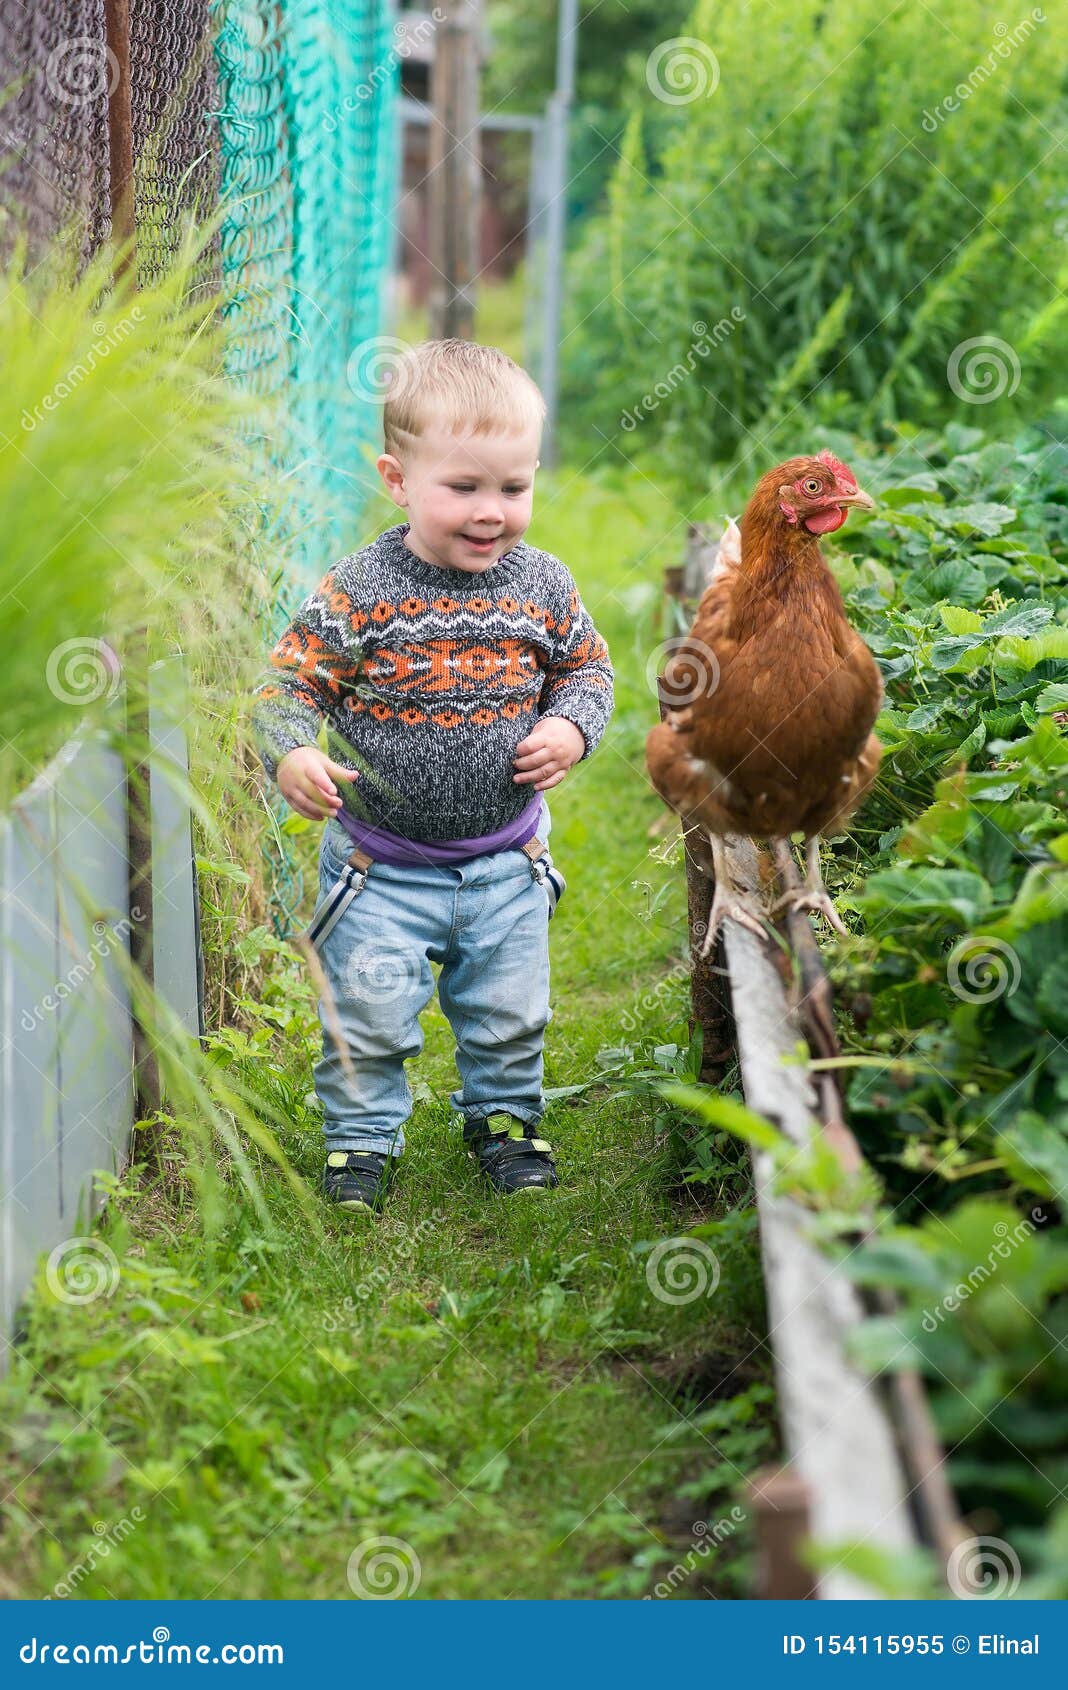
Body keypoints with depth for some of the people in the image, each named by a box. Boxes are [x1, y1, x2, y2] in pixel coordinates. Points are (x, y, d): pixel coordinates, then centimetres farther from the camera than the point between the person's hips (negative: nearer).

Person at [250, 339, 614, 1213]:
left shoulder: (543, 586, -6)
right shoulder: (357, 595, -17)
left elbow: (588, 666, 10)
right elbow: (288, 683, -11)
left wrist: (570, 728, -10)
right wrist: (292, 756, -30)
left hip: (507, 860, 3)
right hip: (383, 865, -3)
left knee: (511, 1011, 16)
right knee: (368, 1014, 2)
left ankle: (504, 1117, 41)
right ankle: (362, 1137, 25)